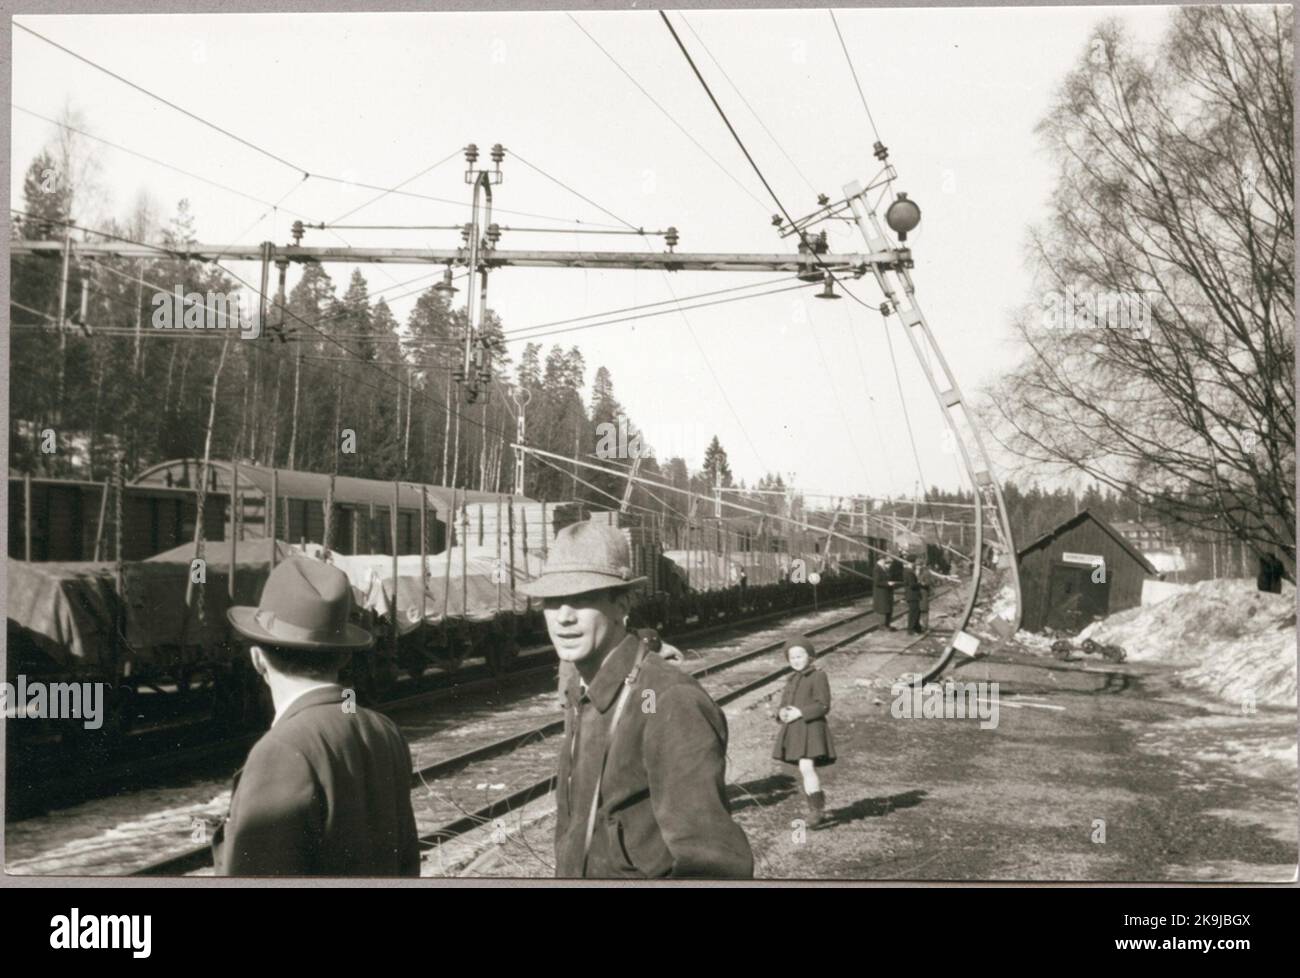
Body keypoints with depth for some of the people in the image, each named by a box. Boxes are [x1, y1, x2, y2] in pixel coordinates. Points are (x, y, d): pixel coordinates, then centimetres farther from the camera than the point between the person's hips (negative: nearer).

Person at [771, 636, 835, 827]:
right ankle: (816, 810, 20)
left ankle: (818, 810, -18)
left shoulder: (818, 676, -6)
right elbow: (783, 705, 18)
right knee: (804, 772, 11)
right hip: (794, 731, 8)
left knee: (806, 768, -21)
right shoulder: (792, 680, 18)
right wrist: (781, 713, -6)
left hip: (811, 729, -8)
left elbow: (823, 705, -12)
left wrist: (800, 712, -21)